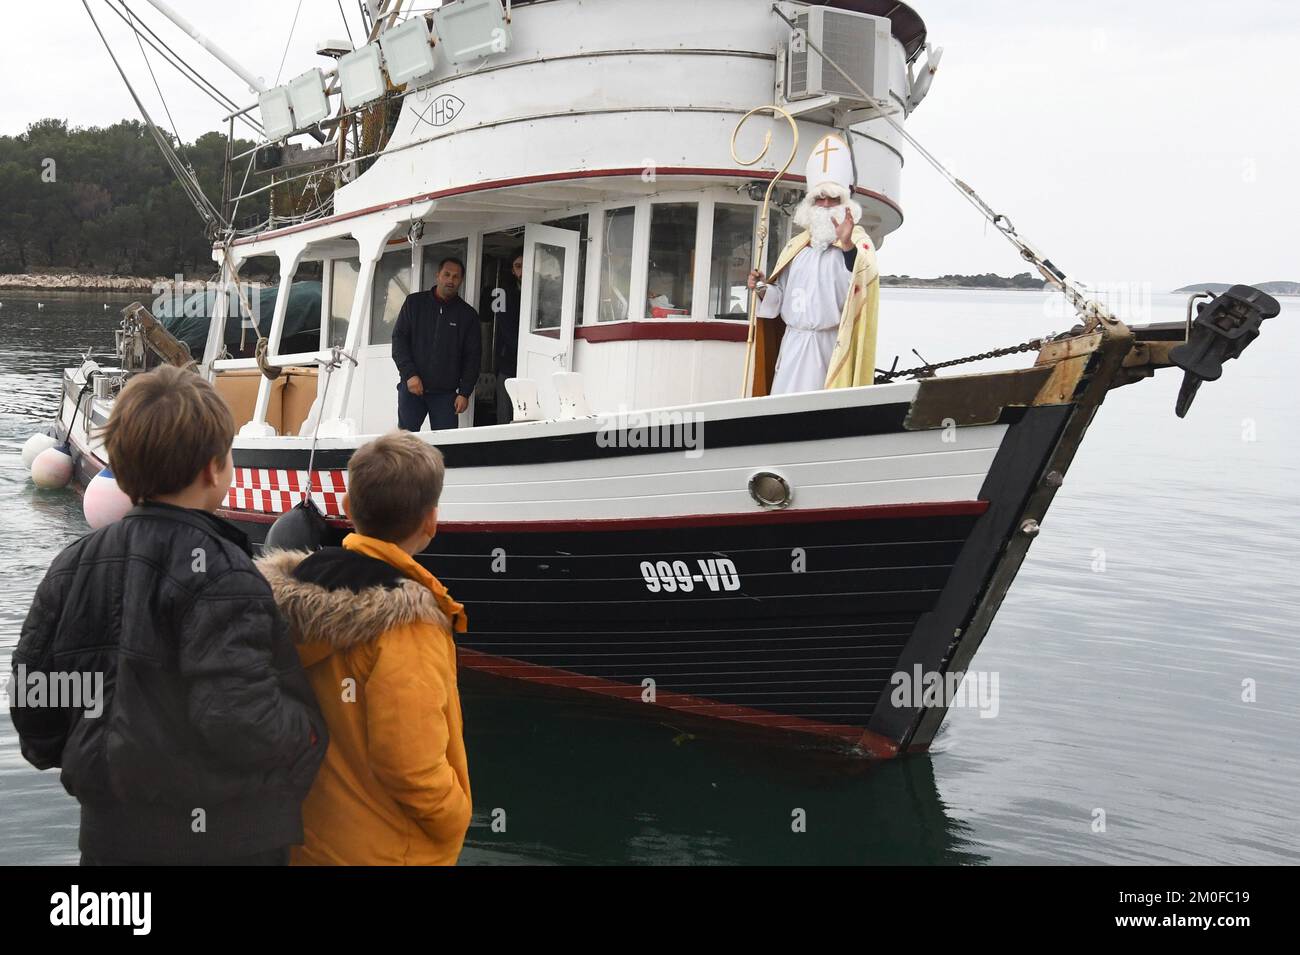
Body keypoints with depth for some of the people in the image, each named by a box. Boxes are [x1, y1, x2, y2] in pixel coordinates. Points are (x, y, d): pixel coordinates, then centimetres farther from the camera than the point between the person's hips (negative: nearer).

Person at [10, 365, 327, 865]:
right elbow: (242, 719, -28)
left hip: (109, 834, 6)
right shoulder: (221, 573, -20)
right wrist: (309, 733, -10)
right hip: (224, 841, -6)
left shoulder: (73, 564, 1)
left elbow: (32, 702, 6)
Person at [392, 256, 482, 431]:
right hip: (411, 388, 0)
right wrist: (410, 374, -9)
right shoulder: (414, 302, 7)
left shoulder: (468, 314, 7)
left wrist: (464, 392, -3)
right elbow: (398, 340, 3)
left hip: (446, 393, 0)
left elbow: (472, 357, 6)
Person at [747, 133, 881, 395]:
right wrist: (762, 288, -1)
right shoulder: (796, 246, 16)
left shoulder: (857, 240, 1)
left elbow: (863, 278, -19)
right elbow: (779, 297, 20)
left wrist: (847, 244, -35)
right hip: (794, 342, 4)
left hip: (832, 344, -4)